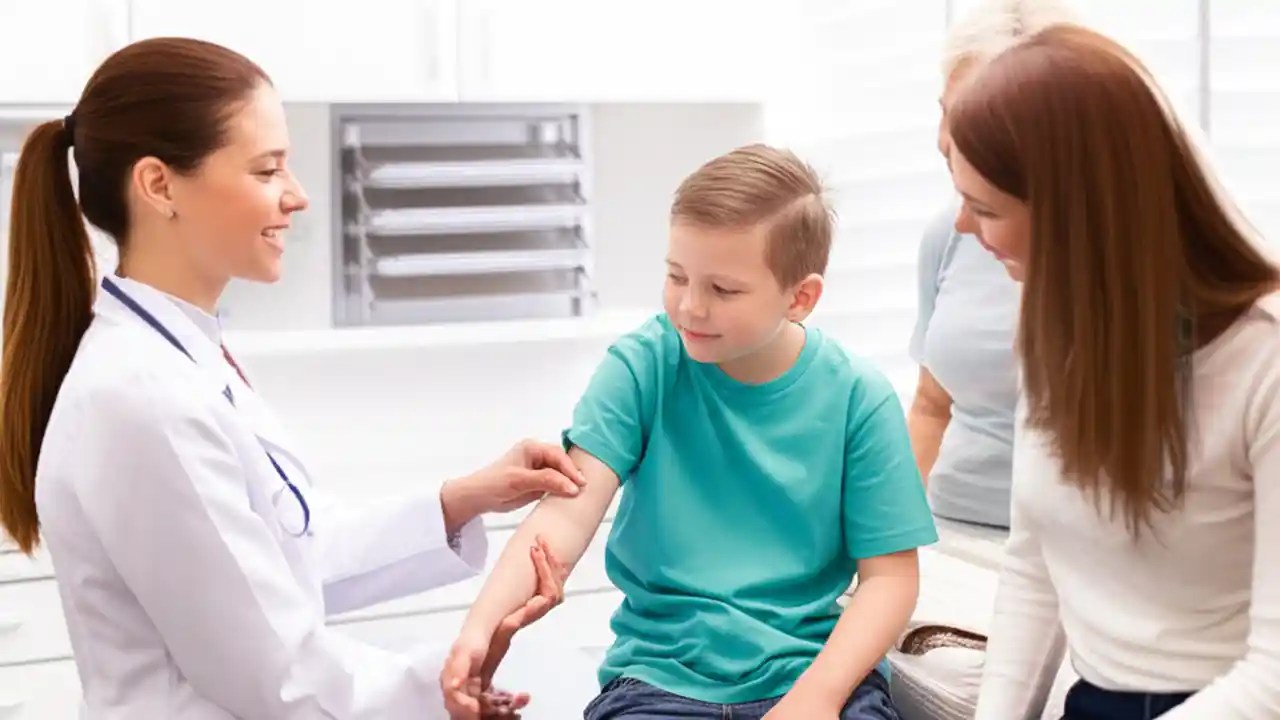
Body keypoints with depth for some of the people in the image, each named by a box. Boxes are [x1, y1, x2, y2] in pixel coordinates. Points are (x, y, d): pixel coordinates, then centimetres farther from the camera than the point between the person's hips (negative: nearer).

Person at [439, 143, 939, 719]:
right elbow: (570, 511, -13)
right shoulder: (643, 366, -4)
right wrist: (481, 627, -28)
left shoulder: (856, 397, -4)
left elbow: (890, 575, -2)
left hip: (818, 668, 0)